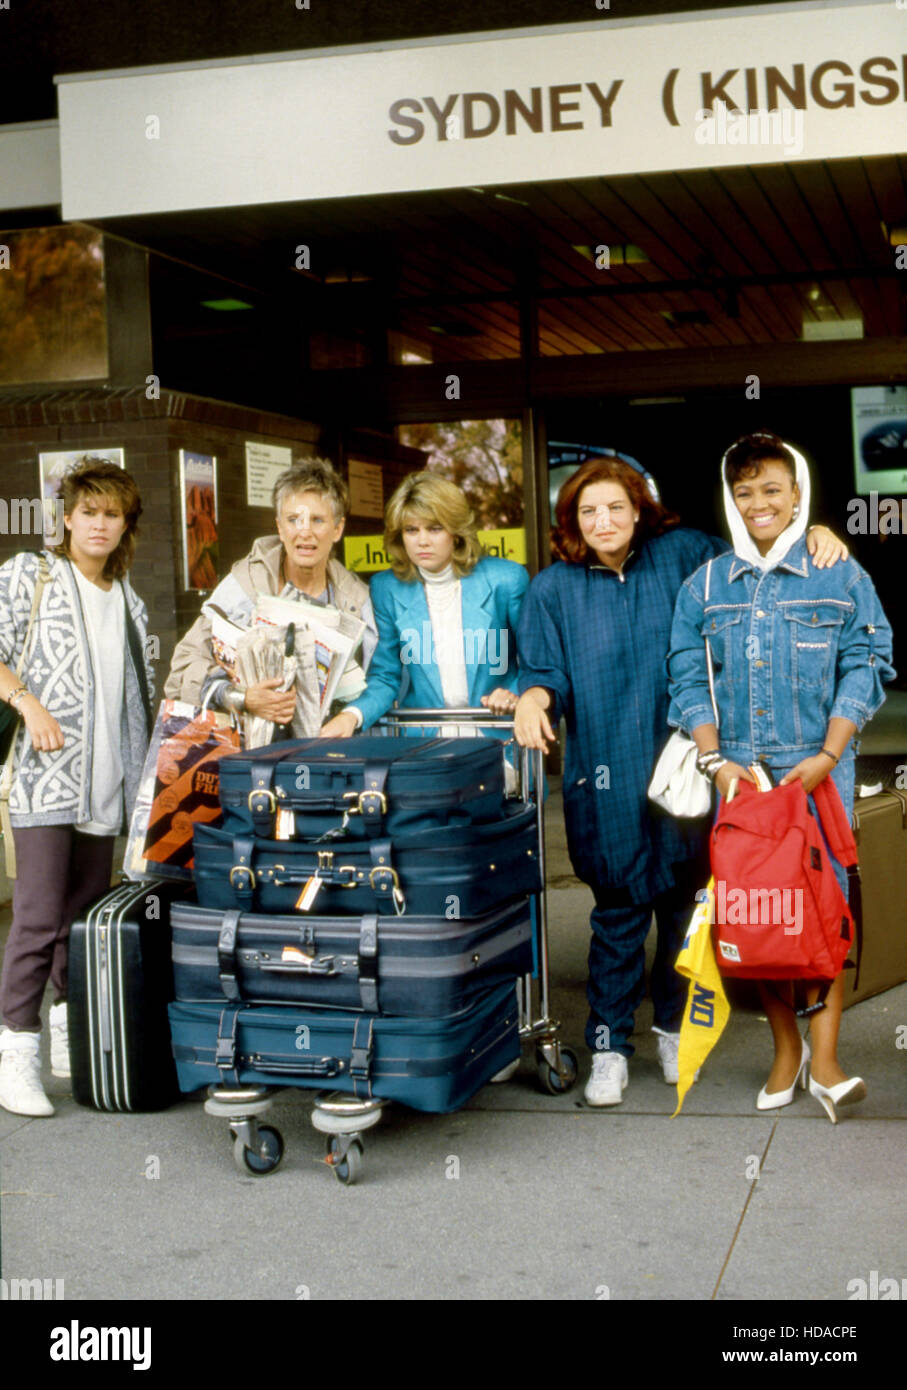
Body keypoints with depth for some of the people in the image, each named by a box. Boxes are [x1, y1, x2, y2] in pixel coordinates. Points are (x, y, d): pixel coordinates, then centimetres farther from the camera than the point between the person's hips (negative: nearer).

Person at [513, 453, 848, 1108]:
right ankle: (609, 1047, 15)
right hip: (607, 778, -1)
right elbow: (546, 672, 2)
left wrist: (814, 534, -6)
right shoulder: (554, 589, 3)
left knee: (684, 904, 11)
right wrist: (535, 697, -20)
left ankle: (675, 1028, 31)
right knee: (618, 913, 3)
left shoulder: (682, 555, 3)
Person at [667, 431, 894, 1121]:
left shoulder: (841, 577, 5)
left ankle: (825, 1057, -2)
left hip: (819, 767, -2)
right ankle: (786, 1048, 18)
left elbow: (864, 669, 1)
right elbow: (689, 678, 8)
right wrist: (715, 760, -4)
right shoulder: (705, 586, 11)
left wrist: (827, 756, -9)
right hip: (737, 771, 2)